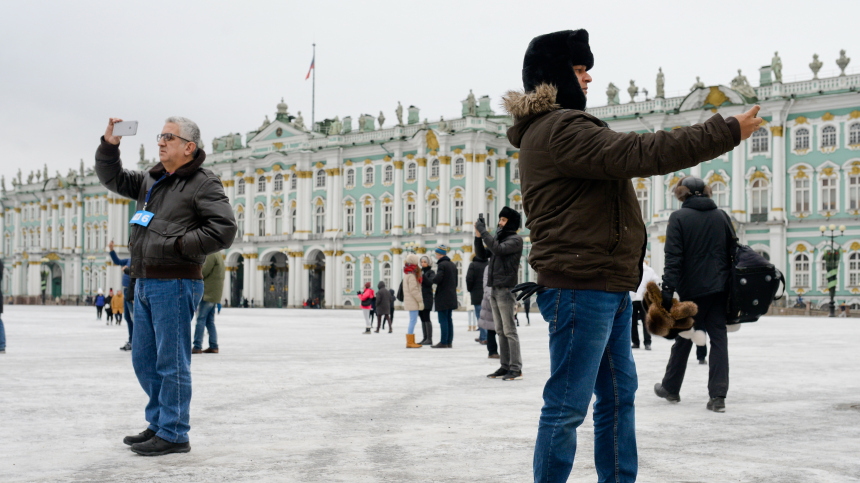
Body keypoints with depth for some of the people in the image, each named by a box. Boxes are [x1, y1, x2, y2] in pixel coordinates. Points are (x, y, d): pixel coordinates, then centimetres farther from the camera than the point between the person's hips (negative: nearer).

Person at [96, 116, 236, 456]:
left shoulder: (203, 183, -5)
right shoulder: (151, 181, 19)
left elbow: (224, 230, -15)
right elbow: (112, 178, 23)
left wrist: (178, 245, -15)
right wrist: (109, 143, 7)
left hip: (175, 284, -8)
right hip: (145, 284, 8)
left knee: (171, 362, -5)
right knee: (144, 360, 14)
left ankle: (173, 434, 2)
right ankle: (158, 424, 27)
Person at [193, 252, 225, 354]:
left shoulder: (211, 256, -12)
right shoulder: (218, 255, 19)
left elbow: (203, 273, -17)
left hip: (208, 293, -10)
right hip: (213, 295, 10)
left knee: (201, 319, -8)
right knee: (210, 321, 11)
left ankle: (197, 347, -9)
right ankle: (213, 347, 10)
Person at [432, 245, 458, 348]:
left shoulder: (441, 264, -13)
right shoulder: (453, 265, 14)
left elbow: (438, 279, -23)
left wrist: (433, 280, -3)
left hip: (443, 297, -8)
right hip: (451, 296, 8)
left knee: (443, 320, -7)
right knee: (449, 319, 11)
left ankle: (443, 342, -8)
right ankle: (449, 342, 12)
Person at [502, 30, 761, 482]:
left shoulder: (554, 128, 22)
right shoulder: (559, 128, -15)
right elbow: (637, 153, -23)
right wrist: (727, 132, -18)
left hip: (607, 288, 11)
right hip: (582, 288, -11)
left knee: (618, 395, 16)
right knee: (567, 407, -6)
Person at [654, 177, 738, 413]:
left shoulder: (679, 218, -5)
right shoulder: (721, 216, 8)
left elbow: (673, 258, -12)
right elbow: (734, 250, 10)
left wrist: (668, 288, -13)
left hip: (692, 289, -2)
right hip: (720, 288, 3)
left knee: (684, 338, 12)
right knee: (718, 338, 3)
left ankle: (671, 388, 27)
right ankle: (718, 396, -4)